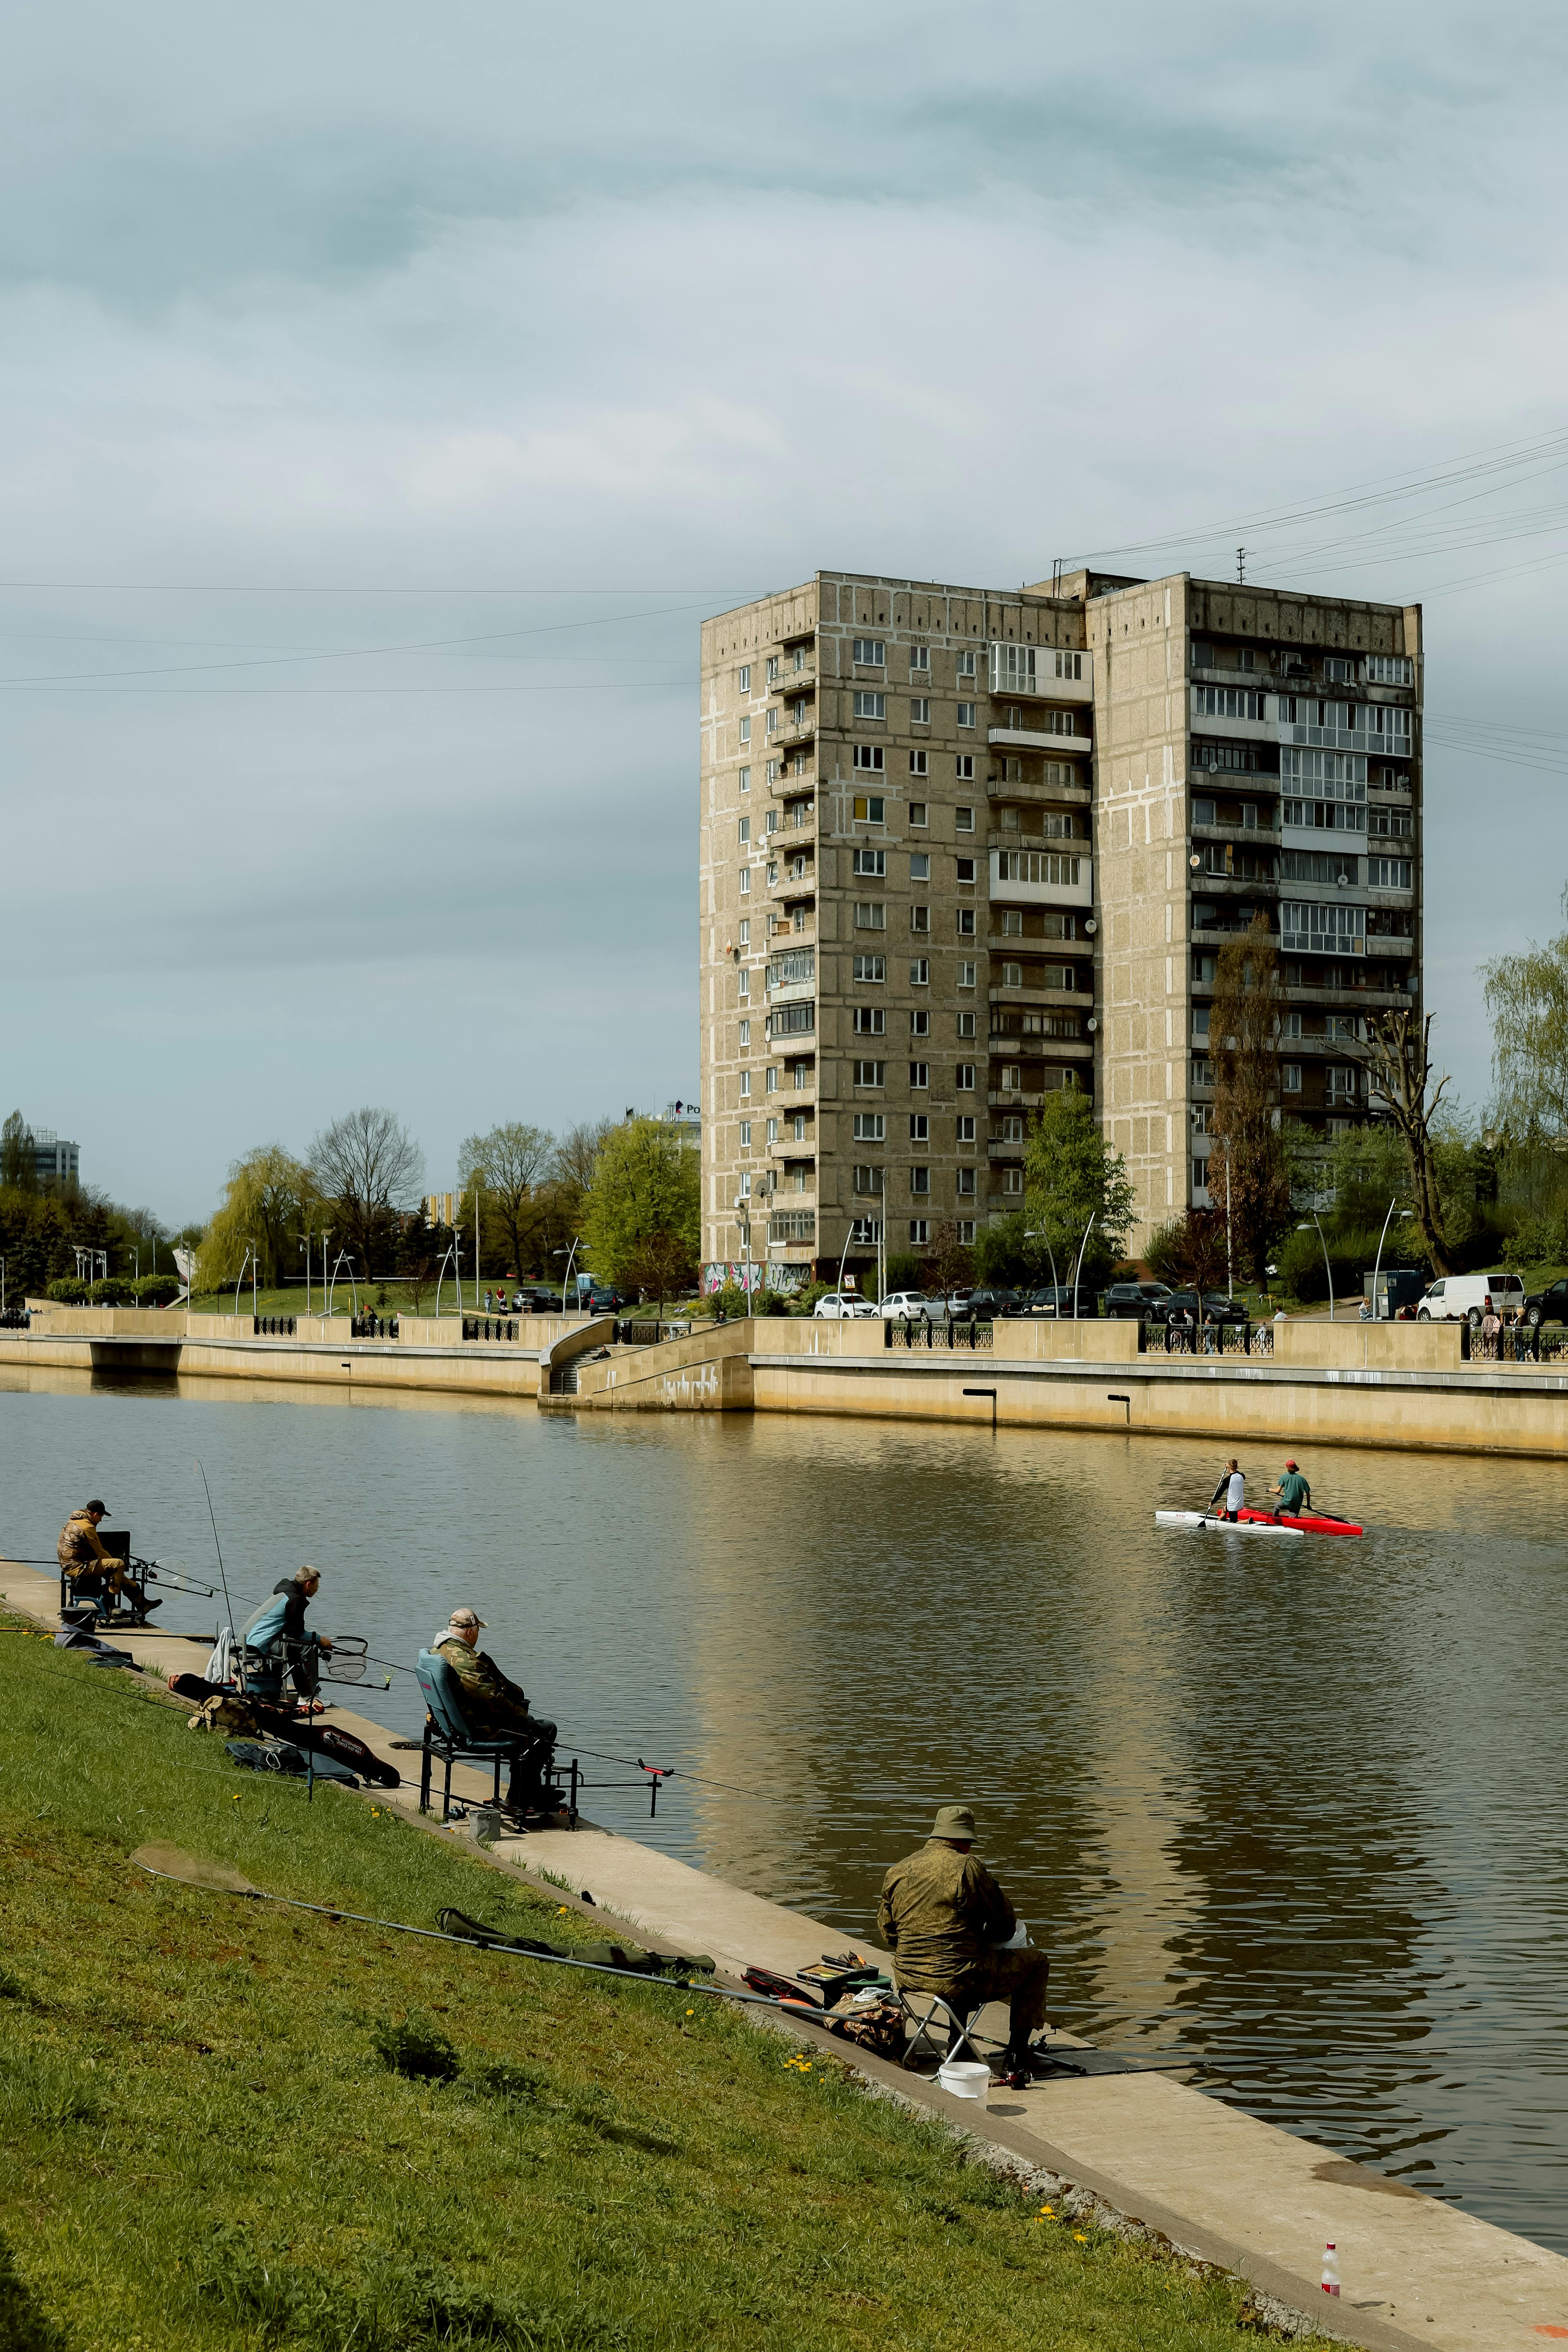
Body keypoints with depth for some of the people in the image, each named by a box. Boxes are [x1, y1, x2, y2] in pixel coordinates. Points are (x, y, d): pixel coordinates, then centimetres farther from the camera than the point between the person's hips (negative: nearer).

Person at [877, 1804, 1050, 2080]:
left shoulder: (896, 1872, 6)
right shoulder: (967, 1867, -11)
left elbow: (887, 1933, 14)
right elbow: (1006, 1926, -4)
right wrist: (982, 1938, 17)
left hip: (907, 1979, 7)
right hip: (956, 1980, -7)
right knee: (1037, 1962, 13)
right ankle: (1017, 2053, 12)